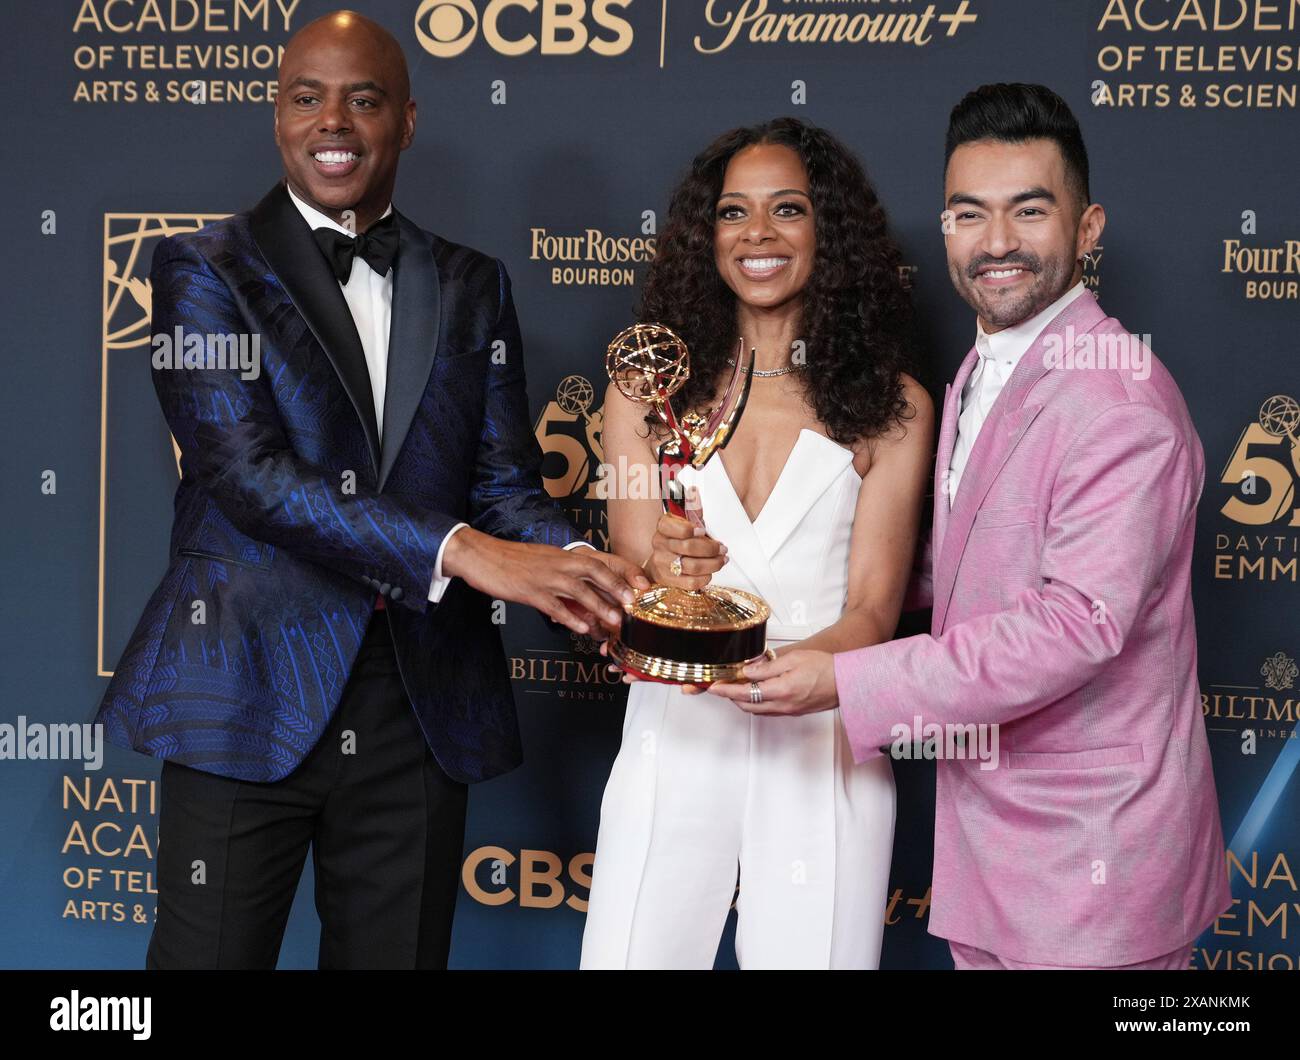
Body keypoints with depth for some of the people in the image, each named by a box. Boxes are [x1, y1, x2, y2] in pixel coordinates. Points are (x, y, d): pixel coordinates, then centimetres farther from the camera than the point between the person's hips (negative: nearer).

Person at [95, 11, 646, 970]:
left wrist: (578, 568, -17)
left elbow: (505, 482, 6)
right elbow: (248, 473, -14)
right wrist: (457, 551, -24)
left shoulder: (473, 286, 11)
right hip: (249, 698, -3)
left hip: (424, 707, 3)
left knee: (396, 955, 15)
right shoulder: (206, 269, -1)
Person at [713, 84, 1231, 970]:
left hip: (1092, 852, -8)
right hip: (986, 829, 8)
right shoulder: (978, 378, 11)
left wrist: (845, 682, -24)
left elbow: (1080, 618, -26)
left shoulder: (1122, 399, -20)